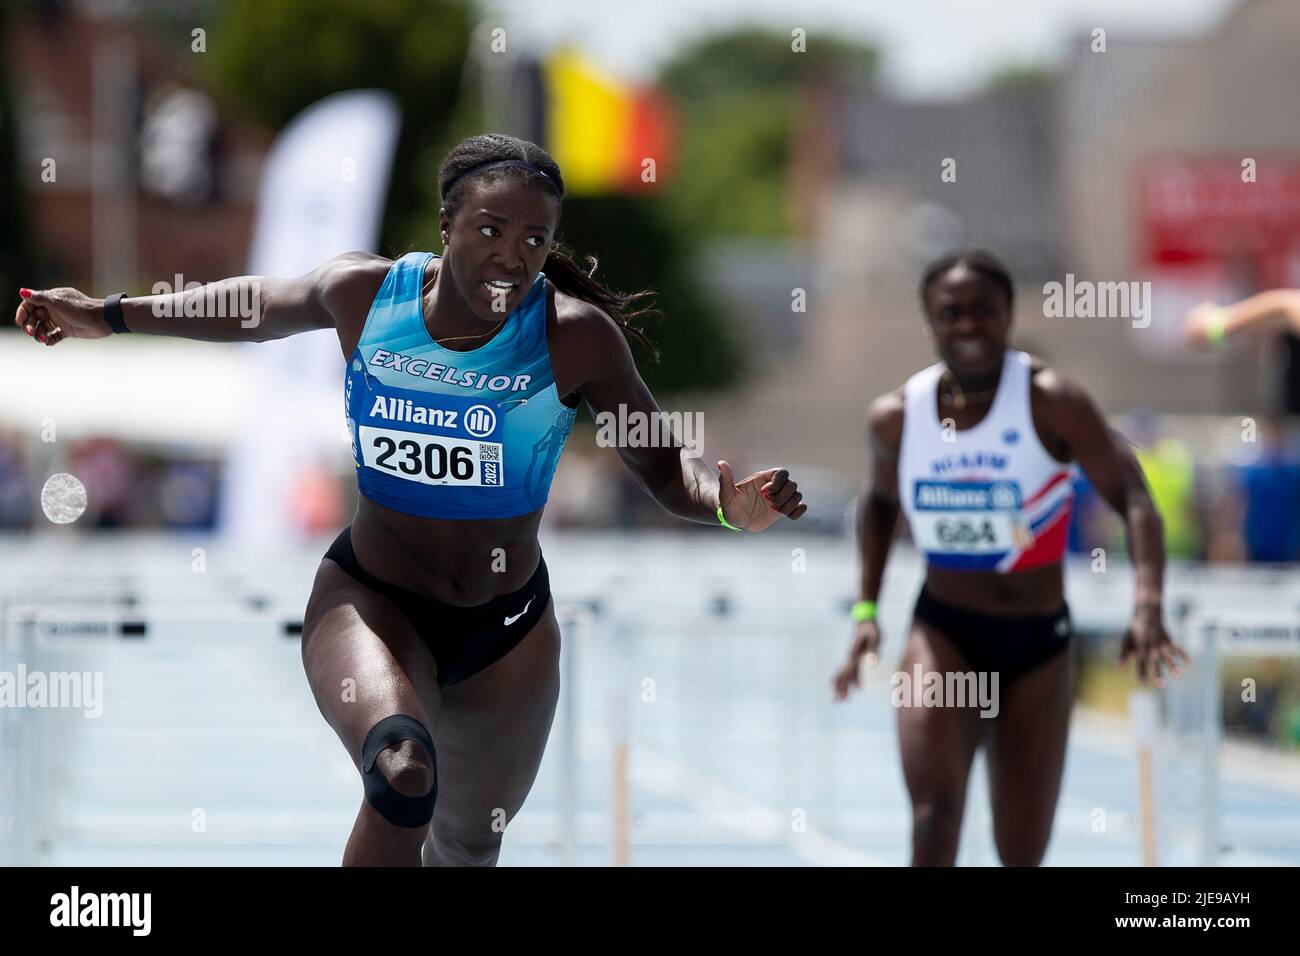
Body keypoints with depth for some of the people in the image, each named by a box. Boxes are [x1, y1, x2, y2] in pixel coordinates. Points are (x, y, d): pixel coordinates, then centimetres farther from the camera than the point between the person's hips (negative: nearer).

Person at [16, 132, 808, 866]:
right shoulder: (364, 295, -11)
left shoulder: (576, 337, -16)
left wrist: (728, 503, -33)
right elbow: (264, 305, 10)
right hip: (370, 600, -1)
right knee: (404, 775, -34)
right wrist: (108, 317, 15)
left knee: (468, 846, 21)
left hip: (508, 628, 1)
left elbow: (663, 464, -10)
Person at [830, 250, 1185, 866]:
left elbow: (1132, 499, -22)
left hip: (1038, 641, 0)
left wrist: (1147, 606, -38)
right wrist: (865, 611, 9)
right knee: (934, 816, -23)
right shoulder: (896, 417, -4)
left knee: (1022, 855, 7)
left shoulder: (1050, 402, -14)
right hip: (942, 634, 0)